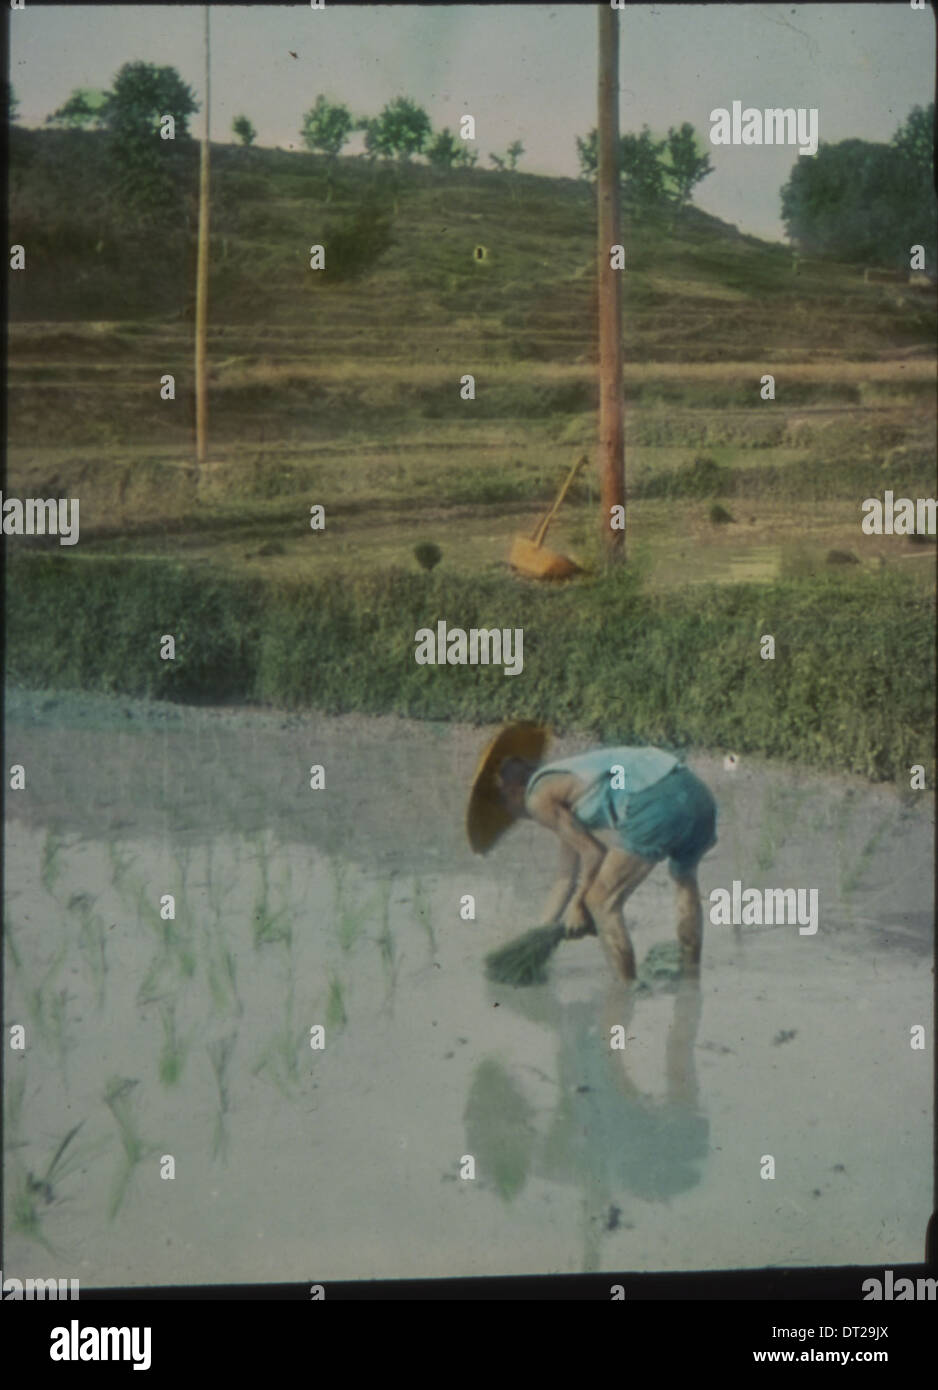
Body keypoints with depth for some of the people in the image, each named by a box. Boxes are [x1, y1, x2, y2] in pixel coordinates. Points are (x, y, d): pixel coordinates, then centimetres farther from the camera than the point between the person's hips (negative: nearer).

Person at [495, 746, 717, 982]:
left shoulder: (540, 797, 7)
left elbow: (594, 852, 4)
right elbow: (567, 877, 35)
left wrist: (577, 904, 18)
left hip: (655, 804, -10)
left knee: (601, 902, 5)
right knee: (684, 876, 36)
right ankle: (692, 971, 41)